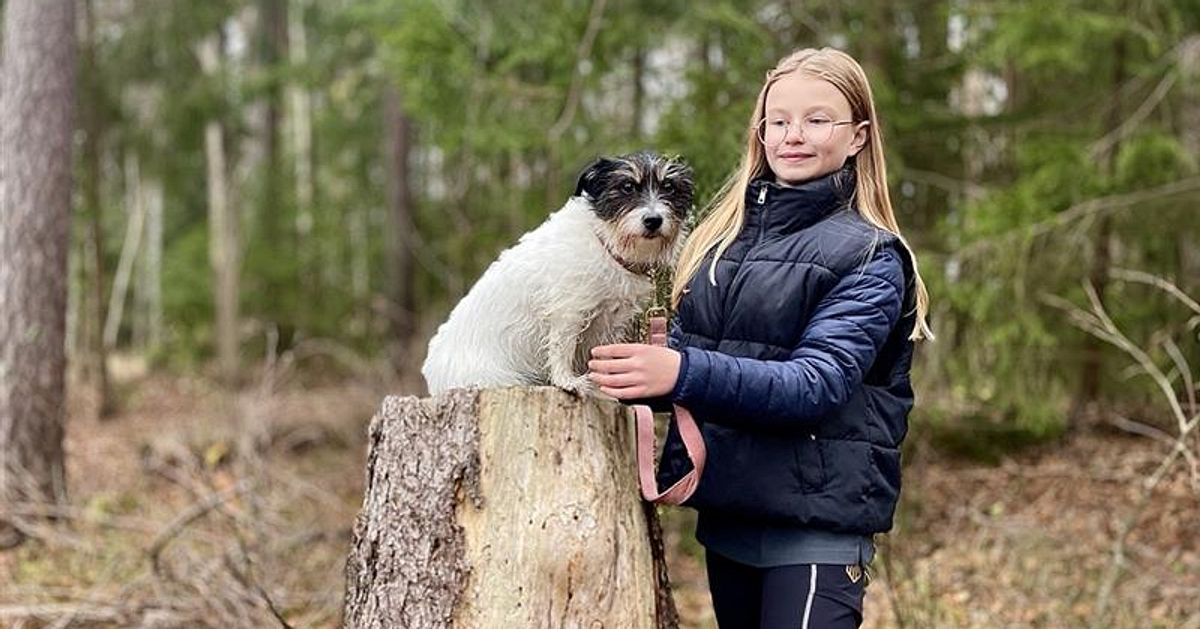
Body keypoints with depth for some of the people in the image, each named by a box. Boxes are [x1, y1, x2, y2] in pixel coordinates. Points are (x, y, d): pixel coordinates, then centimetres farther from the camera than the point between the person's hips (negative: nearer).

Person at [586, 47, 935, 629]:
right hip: (724, 513, 6)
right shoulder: (726, 230, 9)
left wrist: (685, 373, -35)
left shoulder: (869, 257, -8)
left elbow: (816, 383, -20)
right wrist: (645, 372, -10)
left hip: (816, 528, -6)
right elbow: (686, 349, 15)